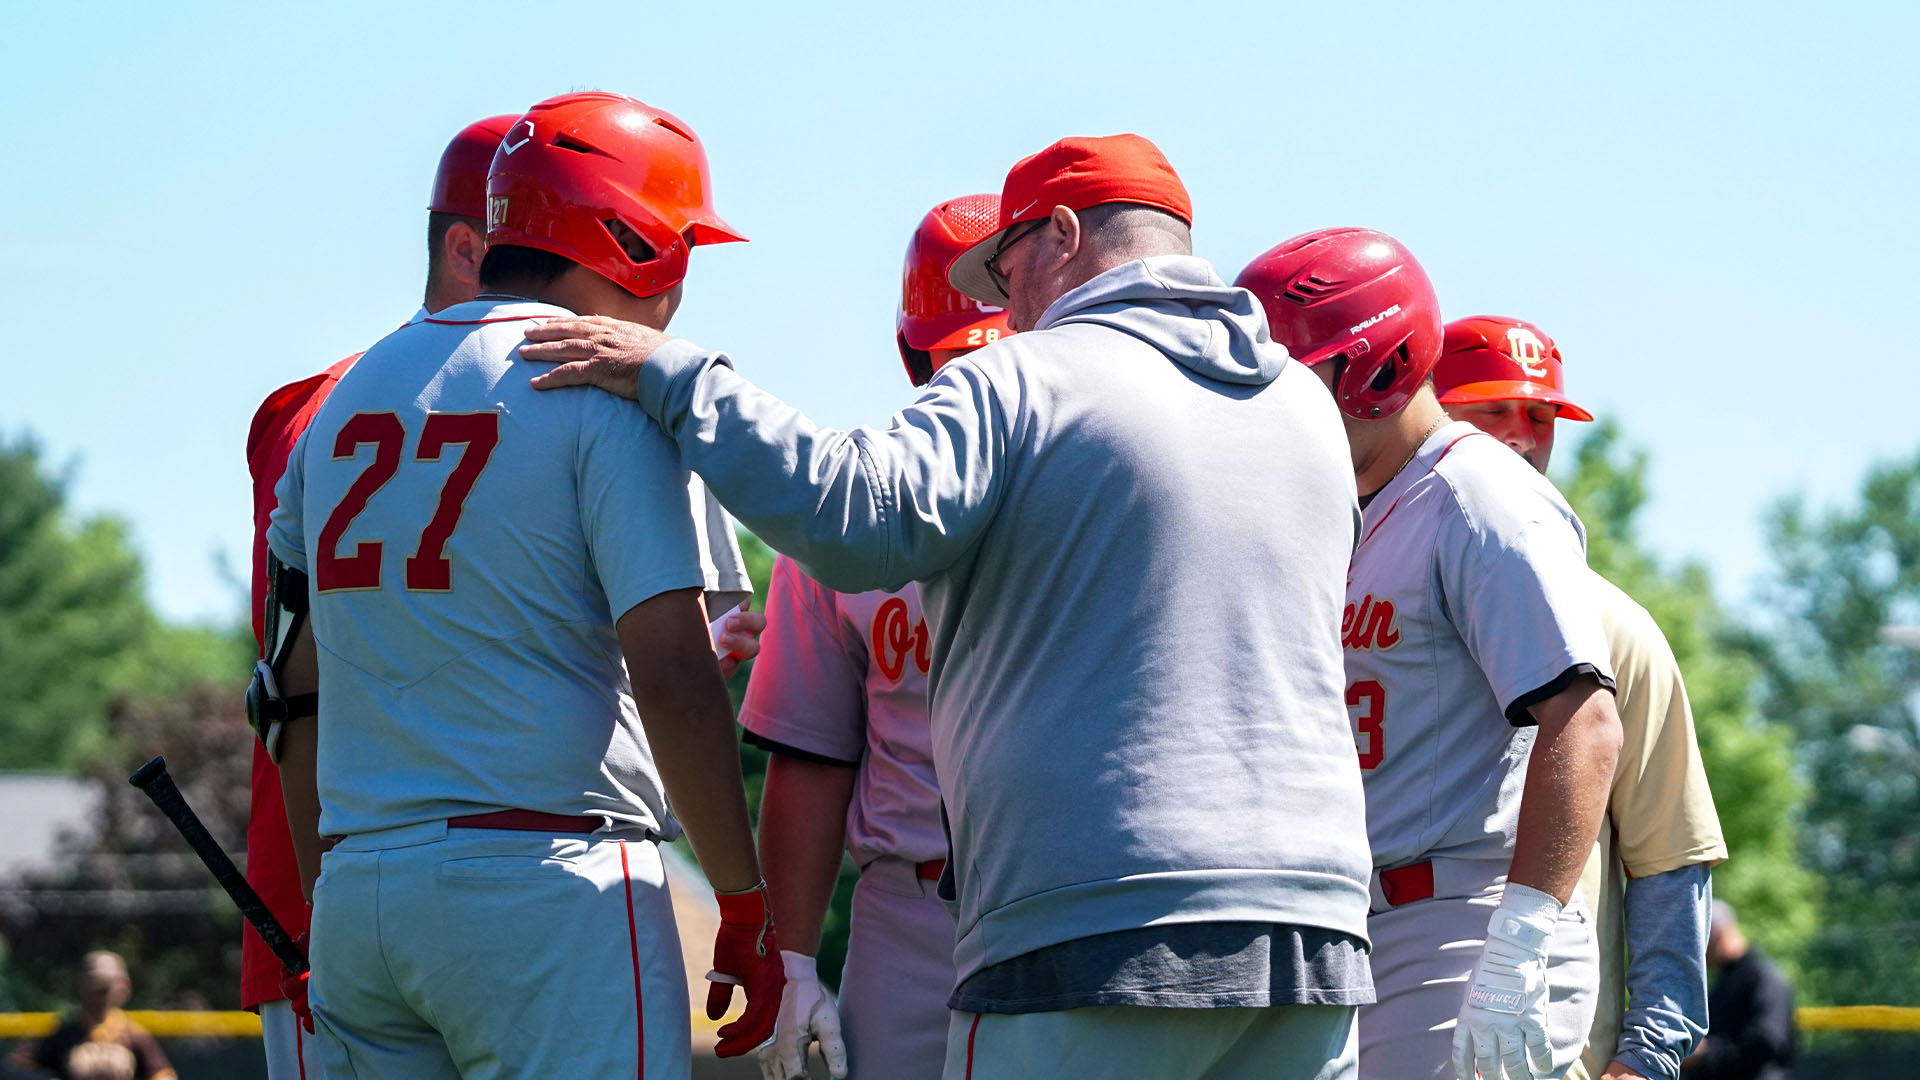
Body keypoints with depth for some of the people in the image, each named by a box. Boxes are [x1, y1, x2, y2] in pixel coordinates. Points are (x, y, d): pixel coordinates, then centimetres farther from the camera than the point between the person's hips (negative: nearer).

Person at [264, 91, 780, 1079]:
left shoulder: (349, 396, 16)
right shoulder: (609, 389, -6)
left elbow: (298, 690, 17)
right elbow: (671, 673, -13)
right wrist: (745, 905, -7)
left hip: (355, 888, 7)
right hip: (548, 883, -7)